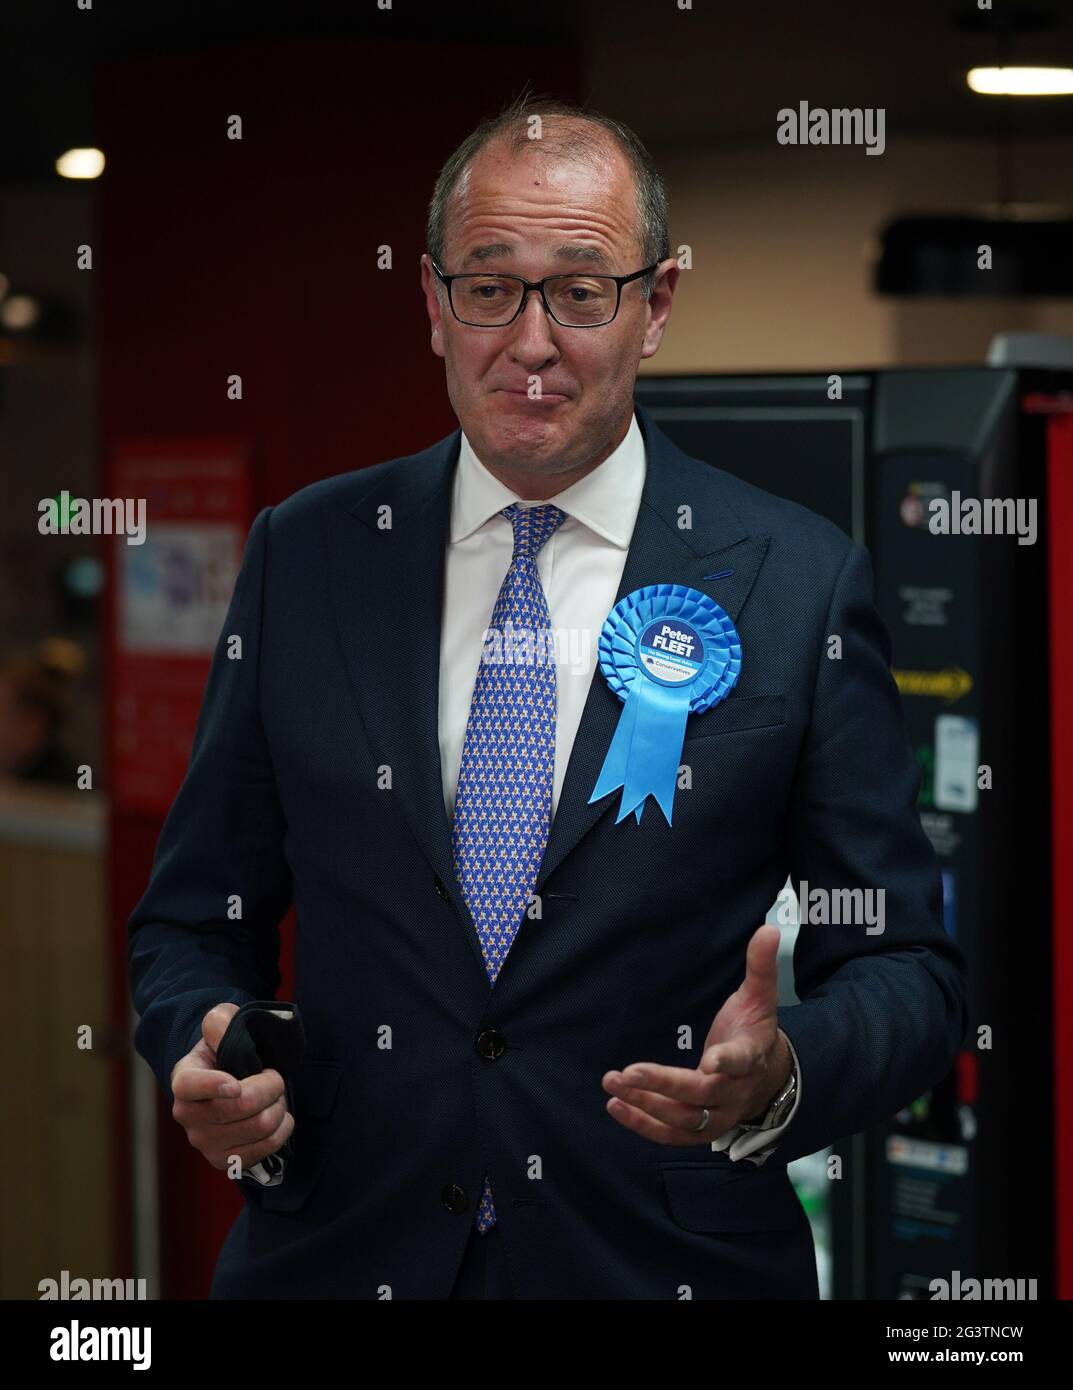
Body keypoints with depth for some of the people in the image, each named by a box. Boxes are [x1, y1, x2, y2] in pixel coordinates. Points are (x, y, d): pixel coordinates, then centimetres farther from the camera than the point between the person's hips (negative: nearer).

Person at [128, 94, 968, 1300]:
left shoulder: (800, 583, -4)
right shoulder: (305, 557, 2)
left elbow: (902, 965, -3)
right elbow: (196, 918, 6)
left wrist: (779, 1079, -23)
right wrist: (206, 1056, -15)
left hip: (667, 1262, -1)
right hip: (338, 1260, 2)